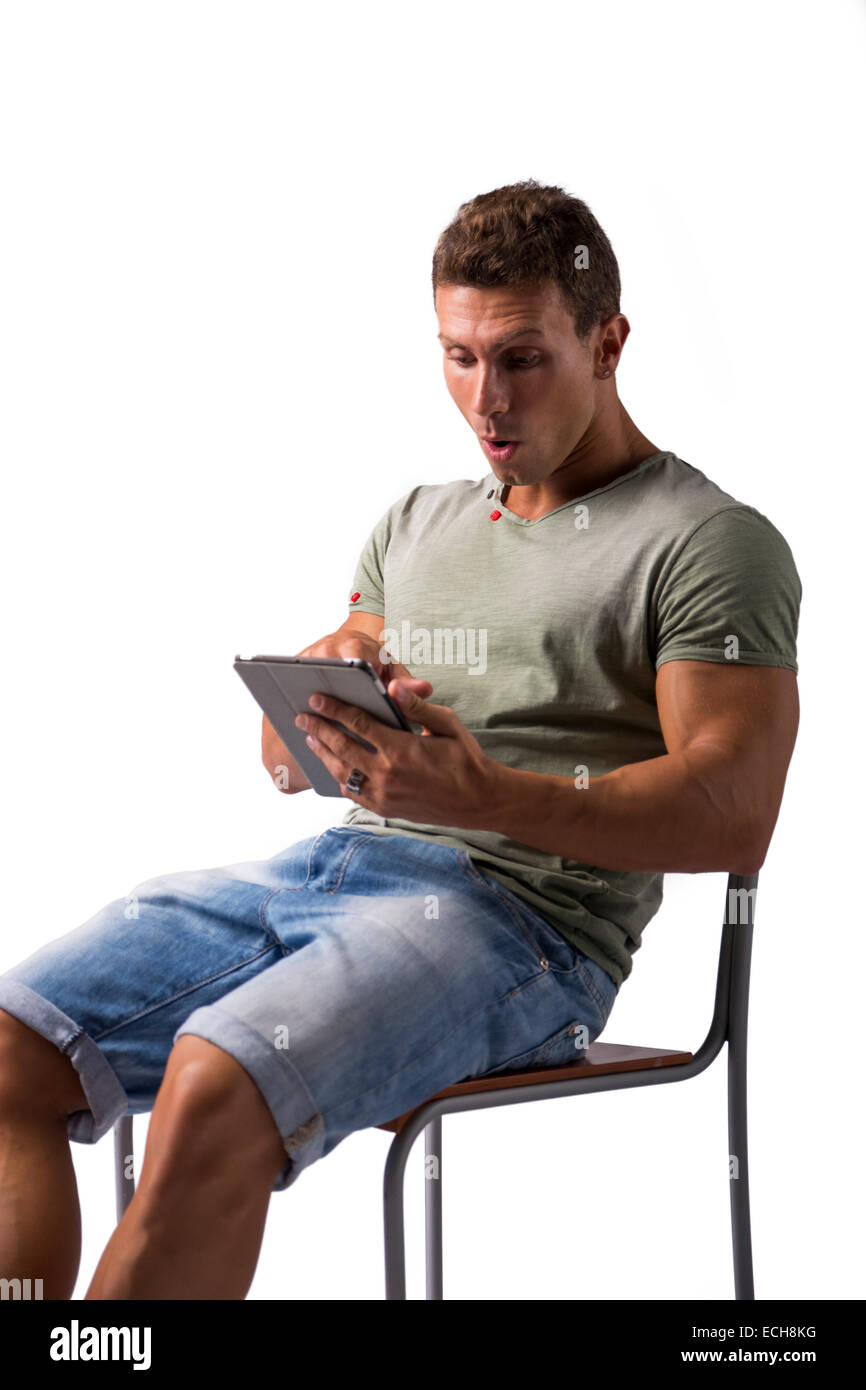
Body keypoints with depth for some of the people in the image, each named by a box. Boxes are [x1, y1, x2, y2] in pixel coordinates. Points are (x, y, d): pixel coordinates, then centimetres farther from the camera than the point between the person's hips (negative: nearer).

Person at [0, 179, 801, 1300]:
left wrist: (480, 797, -25)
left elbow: (733, 816, -11)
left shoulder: (714, 543, 3)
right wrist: (323, 679, -1)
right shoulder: (416, 522, 24)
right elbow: (286, 761, 25)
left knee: (212, 1091, -33)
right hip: (330, 863, 7)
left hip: (523, 910, -7)